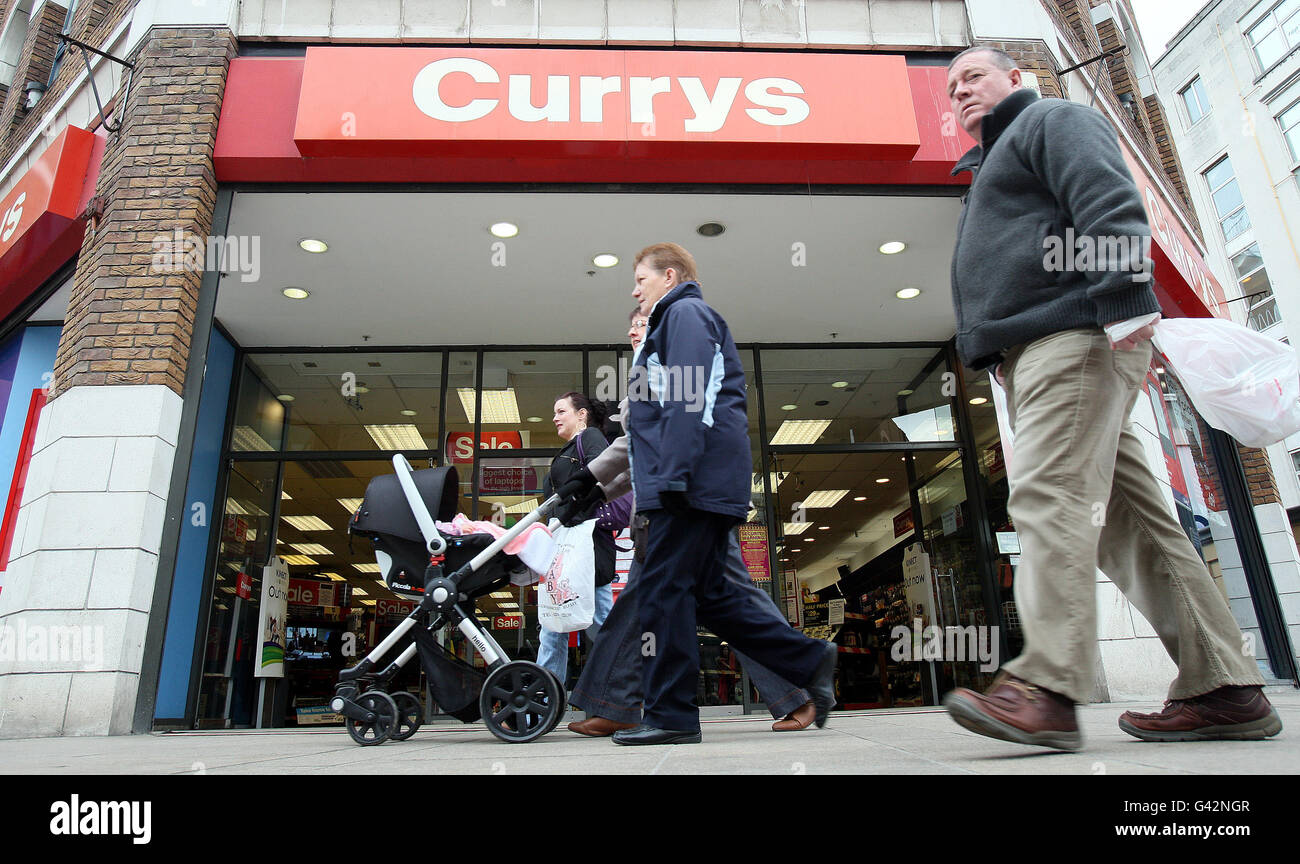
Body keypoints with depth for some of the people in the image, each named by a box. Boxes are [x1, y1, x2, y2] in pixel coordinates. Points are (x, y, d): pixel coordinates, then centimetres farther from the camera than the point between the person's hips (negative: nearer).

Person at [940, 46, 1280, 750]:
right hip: (1033, 355, 9)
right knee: (1125, 515, 3)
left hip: (1074, 336, -9)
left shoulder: (1052, 119, 9)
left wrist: (1125, 299, -23)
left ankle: (1046, 684, -27)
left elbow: (1111, 205, -10)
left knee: (1050, 494, -22)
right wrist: (997, 357, 23)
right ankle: (1224, 688, 5)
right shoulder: (992, 167, 36)